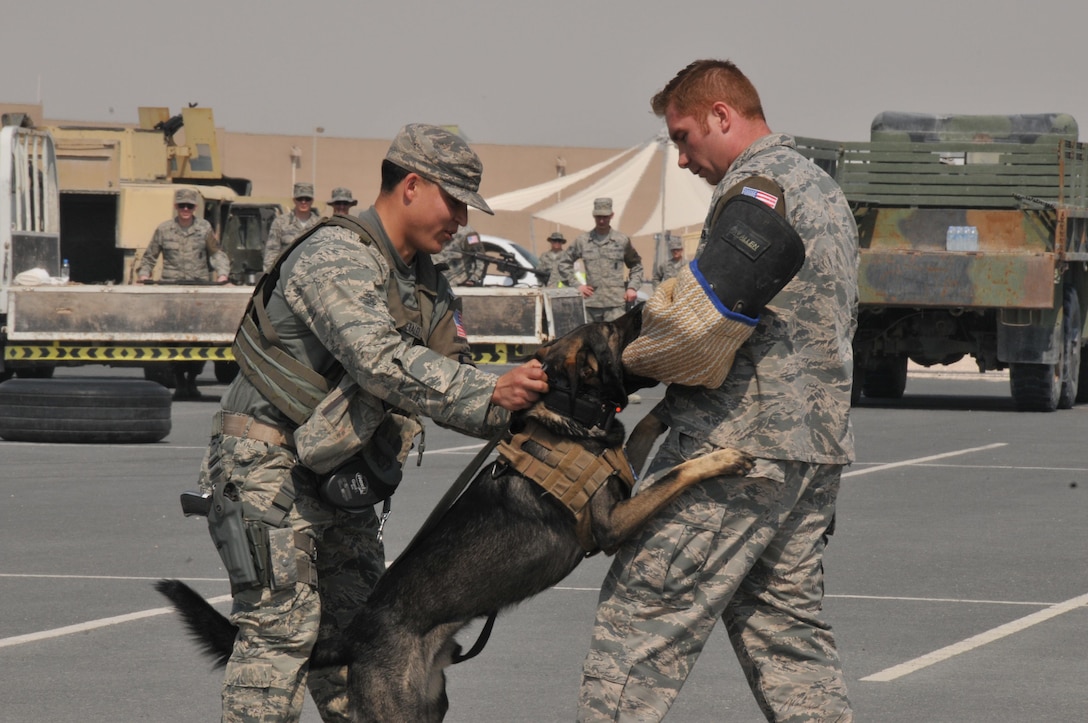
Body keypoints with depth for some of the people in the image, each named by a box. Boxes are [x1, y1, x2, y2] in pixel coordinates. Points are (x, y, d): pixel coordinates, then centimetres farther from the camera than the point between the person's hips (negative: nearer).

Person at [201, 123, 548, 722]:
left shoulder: (427, 285, 13)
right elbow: (380, 361, -32)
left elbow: (451, 376, 10)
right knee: (283, 624, -14)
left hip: (334, 473, 10)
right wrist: (490, 395, -37)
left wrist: (525, 415, -10)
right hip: (266, 465, -9)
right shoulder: (337, 257, -19)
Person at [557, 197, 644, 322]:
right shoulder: (582, 241, 7)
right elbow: (564, 265, 16)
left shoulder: (622, 240, 7)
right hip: (590, 302, 2)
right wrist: (576, 285, 5)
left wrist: (632, 287, 5)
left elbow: (636, 266, 19)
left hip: (616, 303, -2)